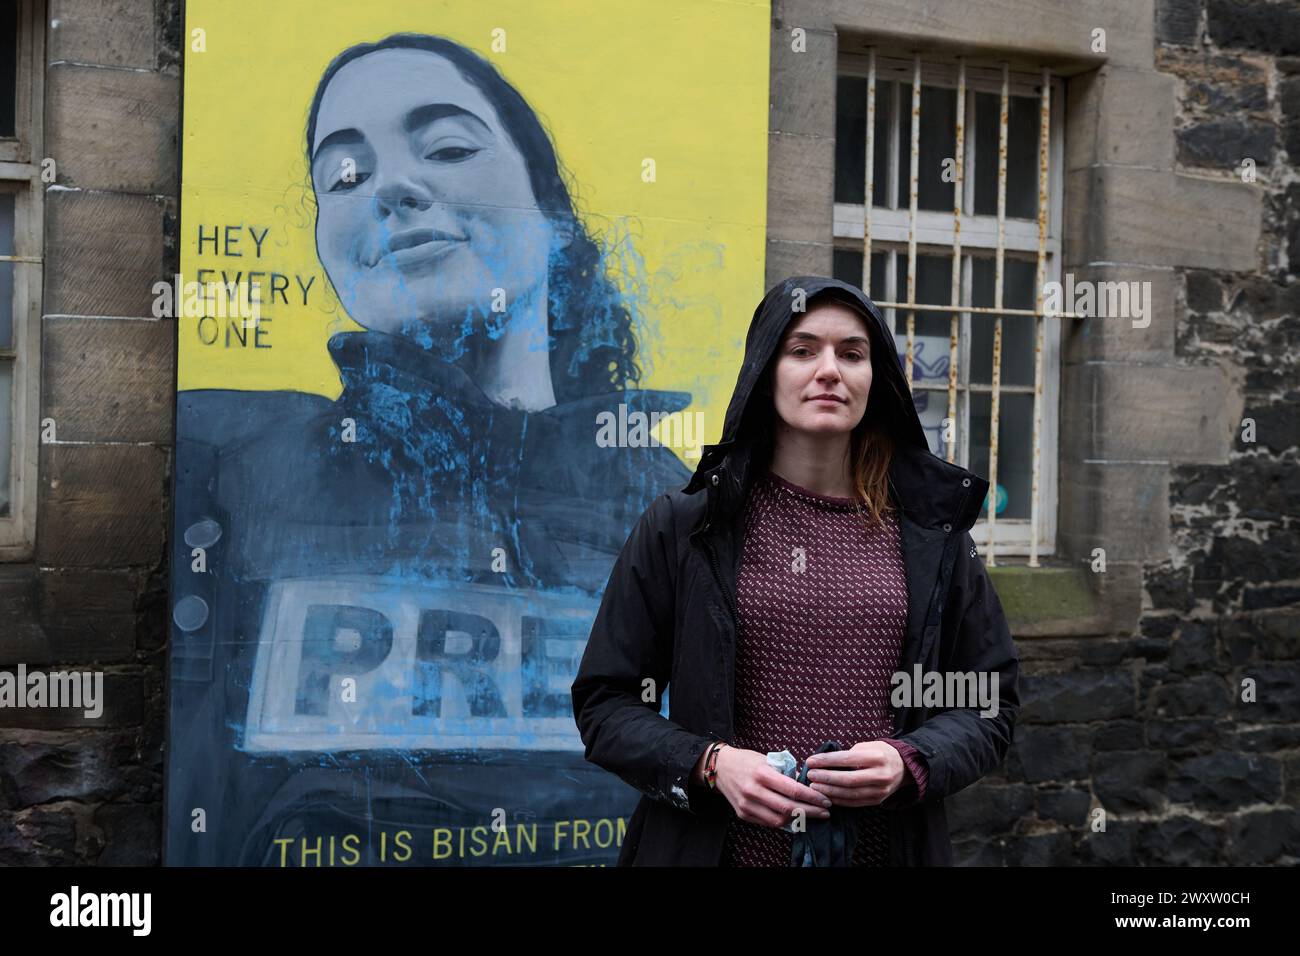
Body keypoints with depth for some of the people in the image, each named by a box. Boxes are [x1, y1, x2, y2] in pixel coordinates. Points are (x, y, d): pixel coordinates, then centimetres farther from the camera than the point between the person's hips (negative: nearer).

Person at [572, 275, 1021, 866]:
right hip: (716, 844, -1)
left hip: (889, 844, 2)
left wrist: (910, 762, -13)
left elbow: (990, 706, 6)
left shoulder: (933, 533, 3)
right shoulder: (680, 528, -2)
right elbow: (603, 703, -1)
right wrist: (709, 764, -17)